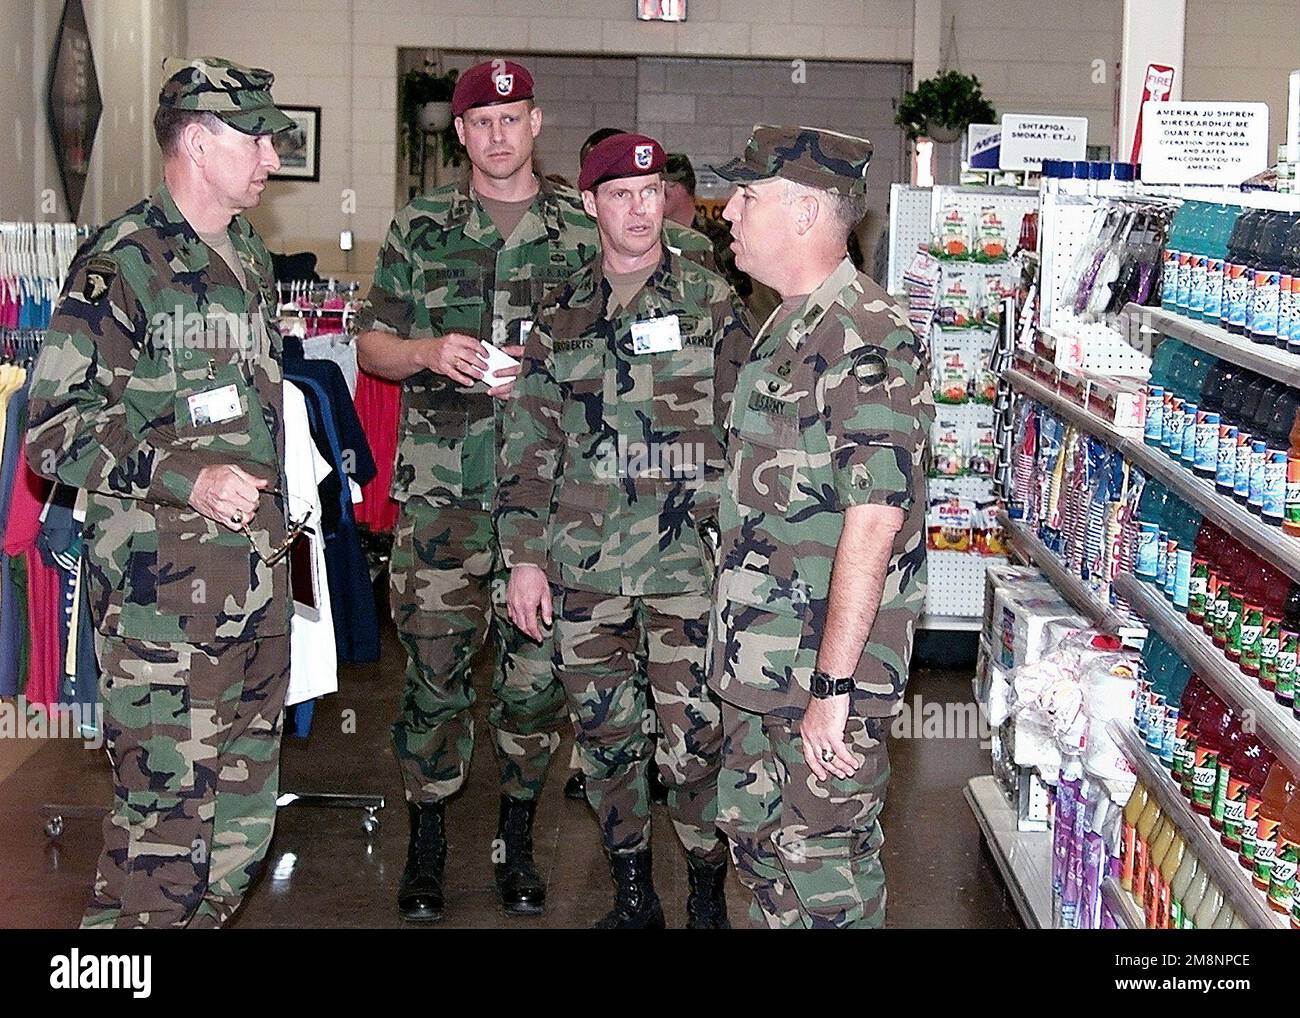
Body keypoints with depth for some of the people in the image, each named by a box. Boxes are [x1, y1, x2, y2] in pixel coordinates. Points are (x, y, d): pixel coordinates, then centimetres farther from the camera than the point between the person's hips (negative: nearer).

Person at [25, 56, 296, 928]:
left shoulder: (250, 258, 15)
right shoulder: (121, 266, -11)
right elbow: (53, 431, -15)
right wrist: (189, 480, -24)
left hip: (259, 578, 8)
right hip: (163, 590, -8)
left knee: (245, 800, 14)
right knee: (165, 808, -5)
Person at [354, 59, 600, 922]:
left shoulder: (585, 229, 8)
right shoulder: (421, 228, 9)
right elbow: (371, 344, 11)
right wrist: (429, 351, -9)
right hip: (444, 488, 0)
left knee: (537, 664, 4)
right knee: (436, 662, 1)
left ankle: (518, 841, 21)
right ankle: (427, 843, 16)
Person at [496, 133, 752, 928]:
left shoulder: (713, 303, 3)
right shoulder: (562, 316, 10)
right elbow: (531, 444, 10)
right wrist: (525, 556, 5)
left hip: (687, 560, -3)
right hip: (583, 563, 3)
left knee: (695, 737, -6)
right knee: (606, 735, 10)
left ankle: (710, 893, 15)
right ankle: (634, 893, 27)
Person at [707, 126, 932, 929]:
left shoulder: (868, 340, -19)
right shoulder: (787, 328, 14)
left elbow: (874, 519, -25)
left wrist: (832, 685, -25)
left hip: (828, 667, -10)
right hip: (761, 663, 10)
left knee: (826, 867, 2)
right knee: (753, 833, 19)